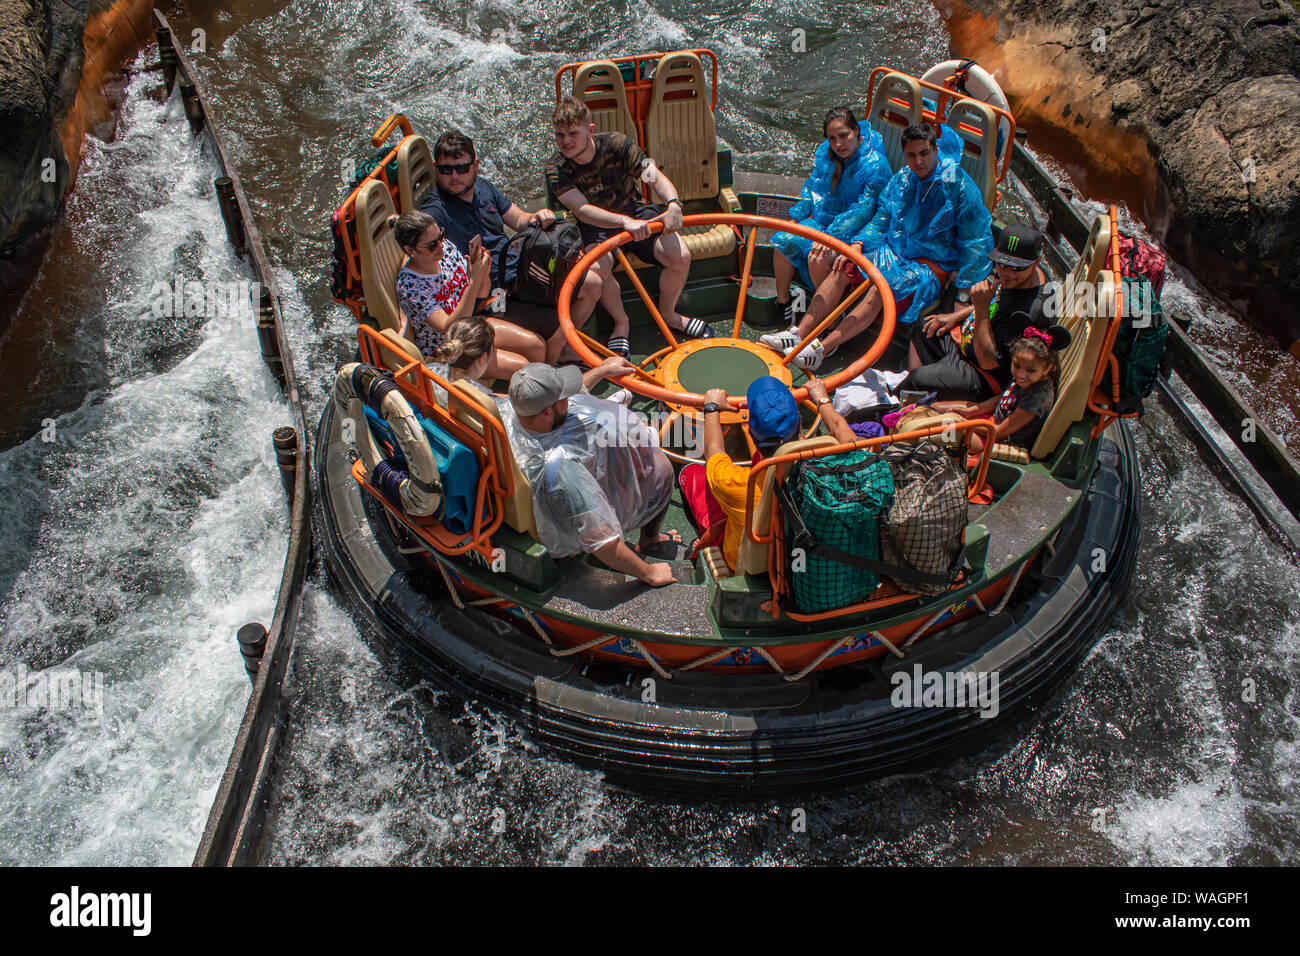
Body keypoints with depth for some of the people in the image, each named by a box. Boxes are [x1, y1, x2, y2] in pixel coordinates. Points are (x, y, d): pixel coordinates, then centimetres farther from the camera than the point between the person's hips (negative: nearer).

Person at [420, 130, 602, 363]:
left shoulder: (483, 186, 8)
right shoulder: (434, 212, -17)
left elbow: (518, 220, 19)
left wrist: (535, 217, -7)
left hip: (520, 271, 9)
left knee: (592, 283, 7)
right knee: (558, 328, -21)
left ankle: (563, 348, 22)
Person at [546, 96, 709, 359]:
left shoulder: (616, 144, -14)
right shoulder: (556, 167, -16)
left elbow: (656, 176, -18)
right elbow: (582, 210, -29)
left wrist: (673, 204, -41)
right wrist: (625, 222, -45)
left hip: (636, 214, 2)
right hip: (595, 227, -1)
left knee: (680, 257, -22)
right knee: (598, 268, -36)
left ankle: (667, 313, 8)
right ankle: (621, 323, -6)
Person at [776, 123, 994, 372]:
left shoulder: (960, 187, -11)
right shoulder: (902, 178, 5)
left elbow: (977, 242, -9)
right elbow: (881, 220, 15)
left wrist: (964, 294, -16)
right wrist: (858, 244, -5)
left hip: (933, 265, -6)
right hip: (895, 250, 6)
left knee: (882, 289, -32)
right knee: (843, 269, -18)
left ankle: (823, 348, -35)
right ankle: (801, 333, -21)